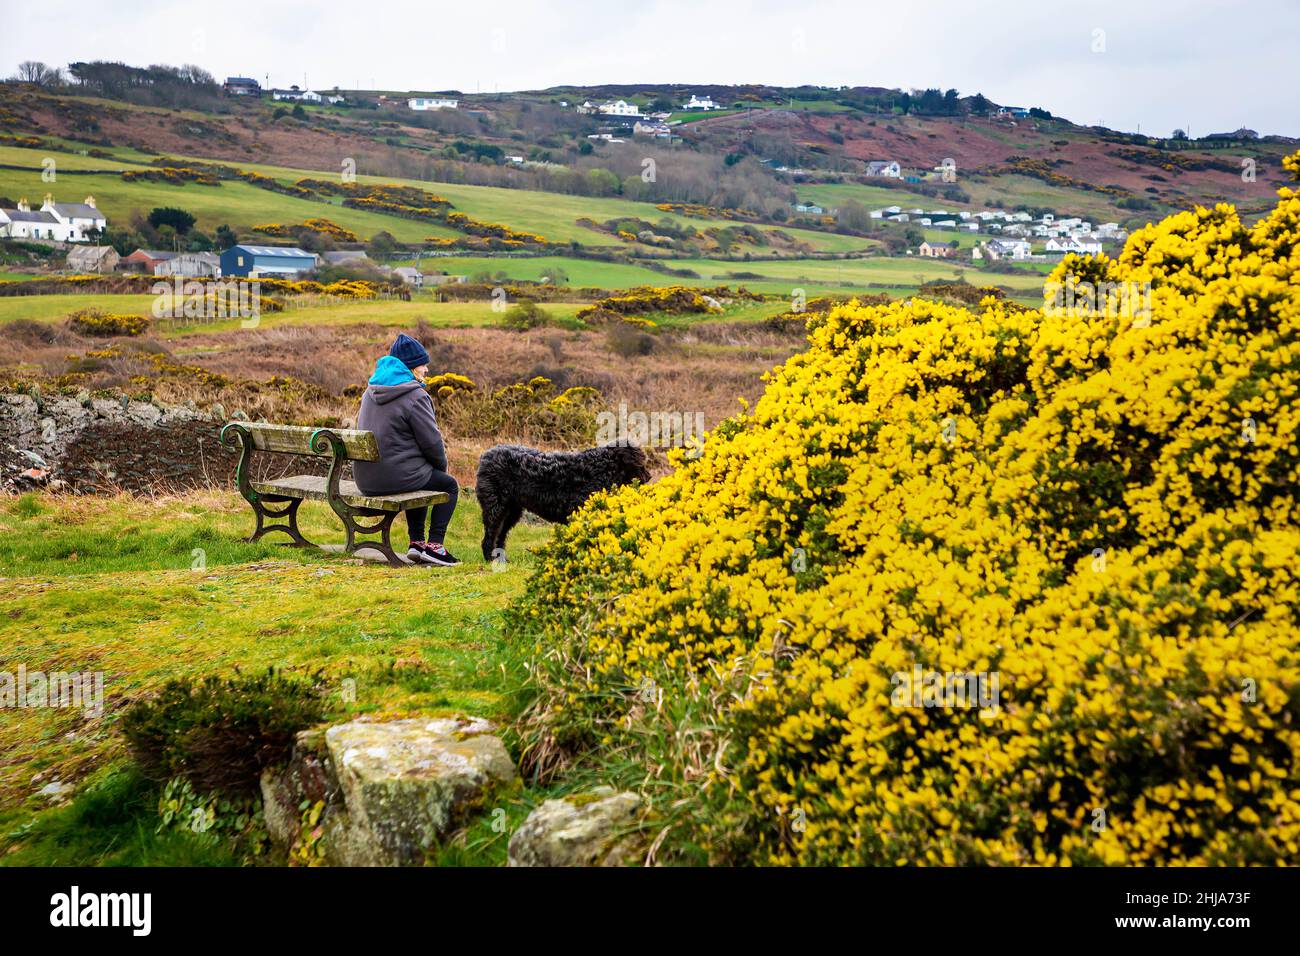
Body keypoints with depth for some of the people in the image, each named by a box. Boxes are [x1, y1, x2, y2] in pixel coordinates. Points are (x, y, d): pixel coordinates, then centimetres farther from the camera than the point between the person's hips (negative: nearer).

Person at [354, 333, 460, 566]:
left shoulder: (371, 392, 12)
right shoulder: (415, 396, -14)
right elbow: (431, 440, -13)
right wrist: (441, 465, 9)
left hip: (366, 479, 8)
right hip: (397, 475, -8)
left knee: (420, 477, 34)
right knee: (449, 485, 16)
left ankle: (417, 542, 30)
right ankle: (434, 545, 7)